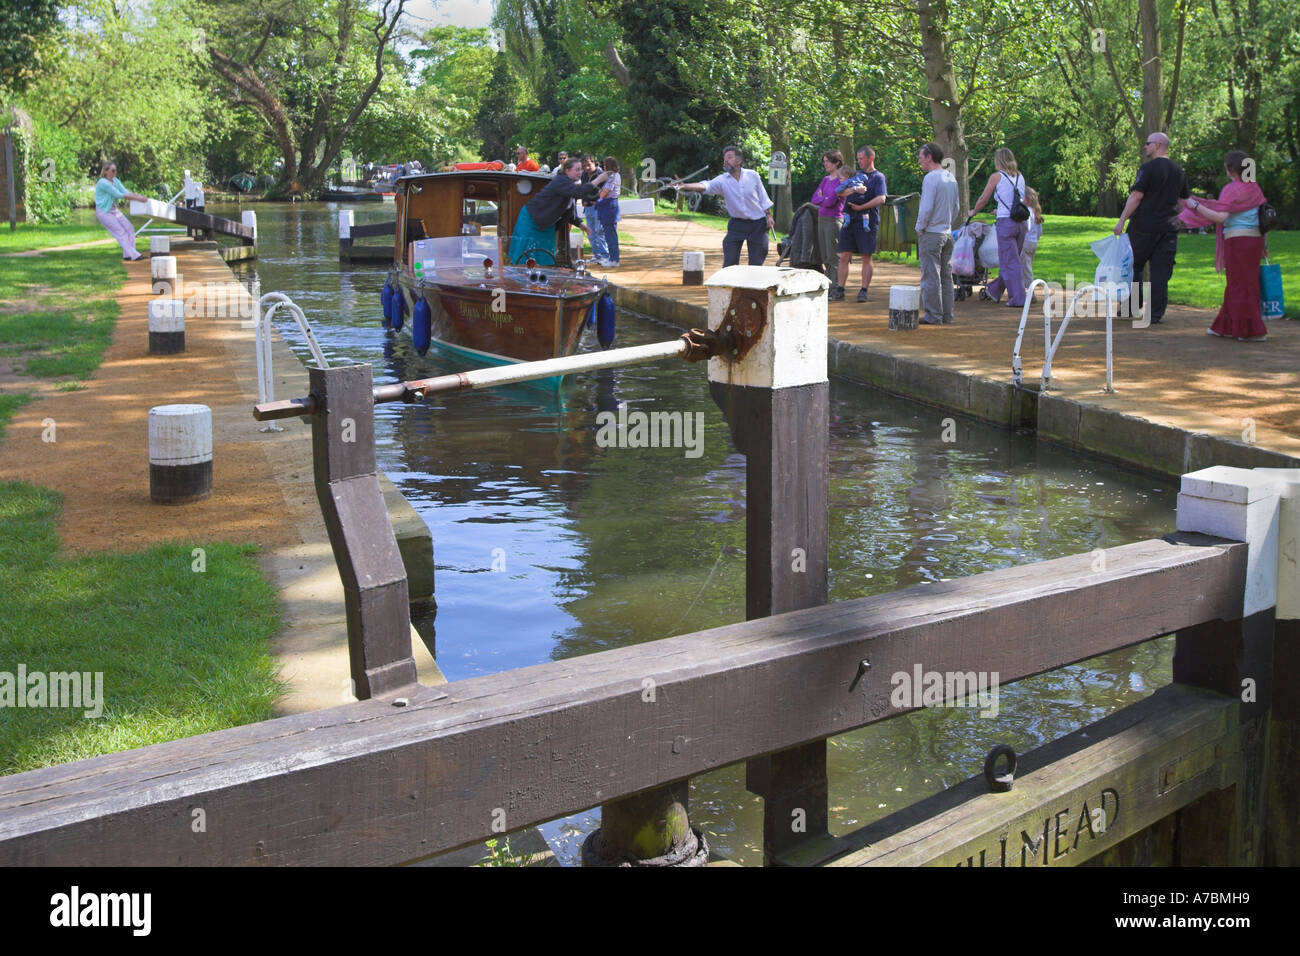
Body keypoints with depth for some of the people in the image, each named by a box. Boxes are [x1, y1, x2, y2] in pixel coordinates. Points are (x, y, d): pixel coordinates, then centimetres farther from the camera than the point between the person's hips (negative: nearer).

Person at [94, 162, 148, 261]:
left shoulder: (115, 181, 6)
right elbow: (119, 195, -24)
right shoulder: (103, 183, -20)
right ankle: (133, 255, -17)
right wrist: (137, 198, -26)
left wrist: (140, 197, -19)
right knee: (120, 232, -14)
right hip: (104, 212, -8)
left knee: (129, 228, -2)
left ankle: (127, 255, 0)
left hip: (114, 210, 9)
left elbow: (125, 192, -2)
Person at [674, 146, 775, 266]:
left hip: (757, 224, 0)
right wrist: (684, 186, -41)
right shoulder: (722, 180, -7)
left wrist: (768, 216, 2)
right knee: (729, 262, -5)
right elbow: (704, 186, -25)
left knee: (756, 263, 3)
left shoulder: (752, 175, -4)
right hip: (737, 224, 0)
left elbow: (763, 198, 5)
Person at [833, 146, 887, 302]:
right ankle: (839, 289, 8)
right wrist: (854, 190, -12)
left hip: (867, 221, -5)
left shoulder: (878, 177, 2)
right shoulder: (856, 174, 19)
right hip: (850, 220, 5)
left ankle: (863, 291, 2)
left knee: (866, 258, -2)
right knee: (844, 256, 4)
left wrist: (860, 207, -12)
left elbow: (881, 199, -12)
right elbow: (840, 192, 7)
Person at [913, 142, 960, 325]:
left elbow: (926, 208, -19)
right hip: (947, 233, 8)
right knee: (946, 276, 11)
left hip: (931, 234, -8)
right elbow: (957, 207, 16)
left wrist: (919, 228, -7)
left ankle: (933, 315, -3)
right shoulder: (951, 178, 11)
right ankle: (947, 315, 14)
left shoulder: (931, 178, -14)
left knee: (931, 276, -4)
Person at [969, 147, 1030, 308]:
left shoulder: (996, 177, -1)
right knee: (1010, 260, 14)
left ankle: (1018, 299, -5)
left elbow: (983, 200, 5)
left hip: (1006, 222, -6)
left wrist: (973, 212, 24)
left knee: (1009, 261, -2)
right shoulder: (1020, 177, 15)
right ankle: (993, 290, 29)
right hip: (1022, 221, 6)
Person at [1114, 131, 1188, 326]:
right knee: (1161, 272, 3)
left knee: (1133, 266, 8)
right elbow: (1183, 201, 19)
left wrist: (1122, 220, -11)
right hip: (1169, 228, 5)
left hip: (1144, 225, -5)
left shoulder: (1148, 168, -9)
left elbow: (1136, 196, -14)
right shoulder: (1179, 171, 12)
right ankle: (1156, 314, 2)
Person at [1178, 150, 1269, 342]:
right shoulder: (1254, 187, 11)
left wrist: (1196, 205, -13)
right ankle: (1226, 327, 24)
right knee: (1236, 285, 16)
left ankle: (1252, 331, 0)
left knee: (1240, 286, -2)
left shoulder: (1232, 189, -13)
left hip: (1238, 240, -8)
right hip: (1255, 238, 8)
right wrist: (1263, 245, 20)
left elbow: (1220, 217, -22)